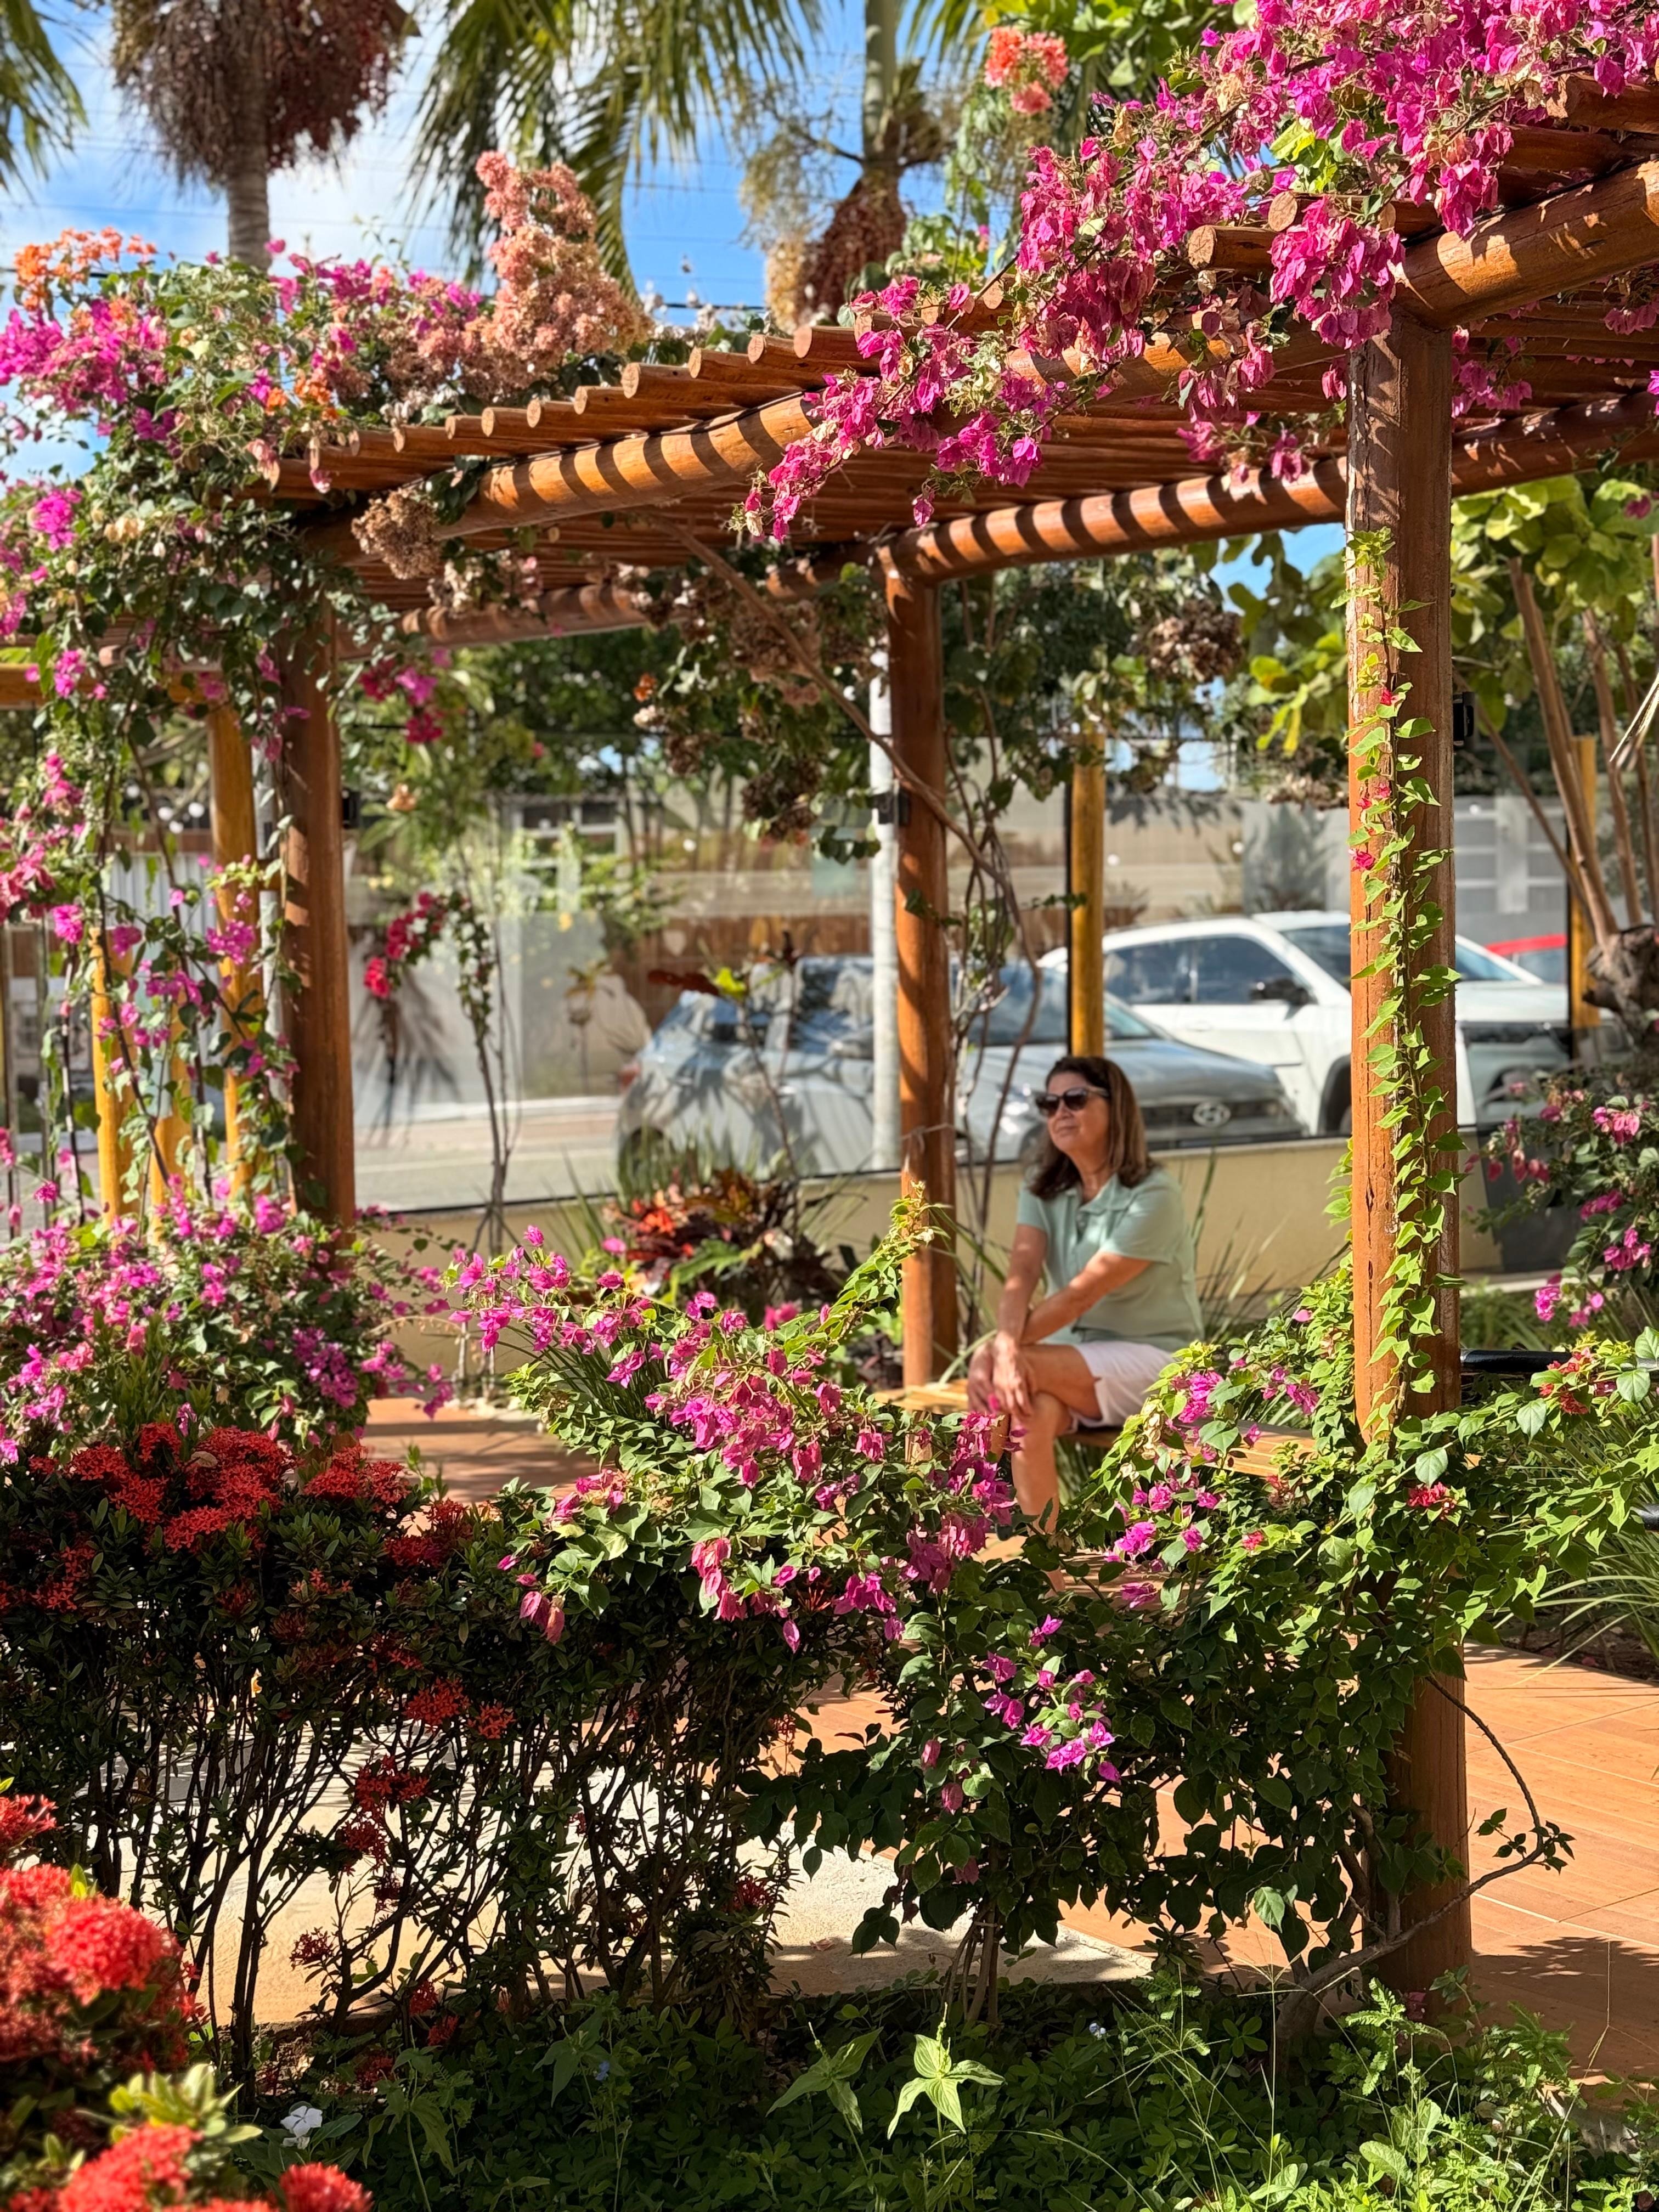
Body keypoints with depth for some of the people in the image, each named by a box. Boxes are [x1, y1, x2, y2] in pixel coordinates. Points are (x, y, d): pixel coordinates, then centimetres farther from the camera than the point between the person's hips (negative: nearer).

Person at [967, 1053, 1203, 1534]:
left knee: (1027, 1372, -30)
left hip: (1152, 1359, -5)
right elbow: (1020, 1277, -10)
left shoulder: (1154, 1194, -13)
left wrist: (992, 1352, -26)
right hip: (1072, 1361, 5)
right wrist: (1005, 1346, -31)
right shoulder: (1044, 1191, 7)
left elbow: (1081, 1294, -20)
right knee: (1034, 1414, -31)